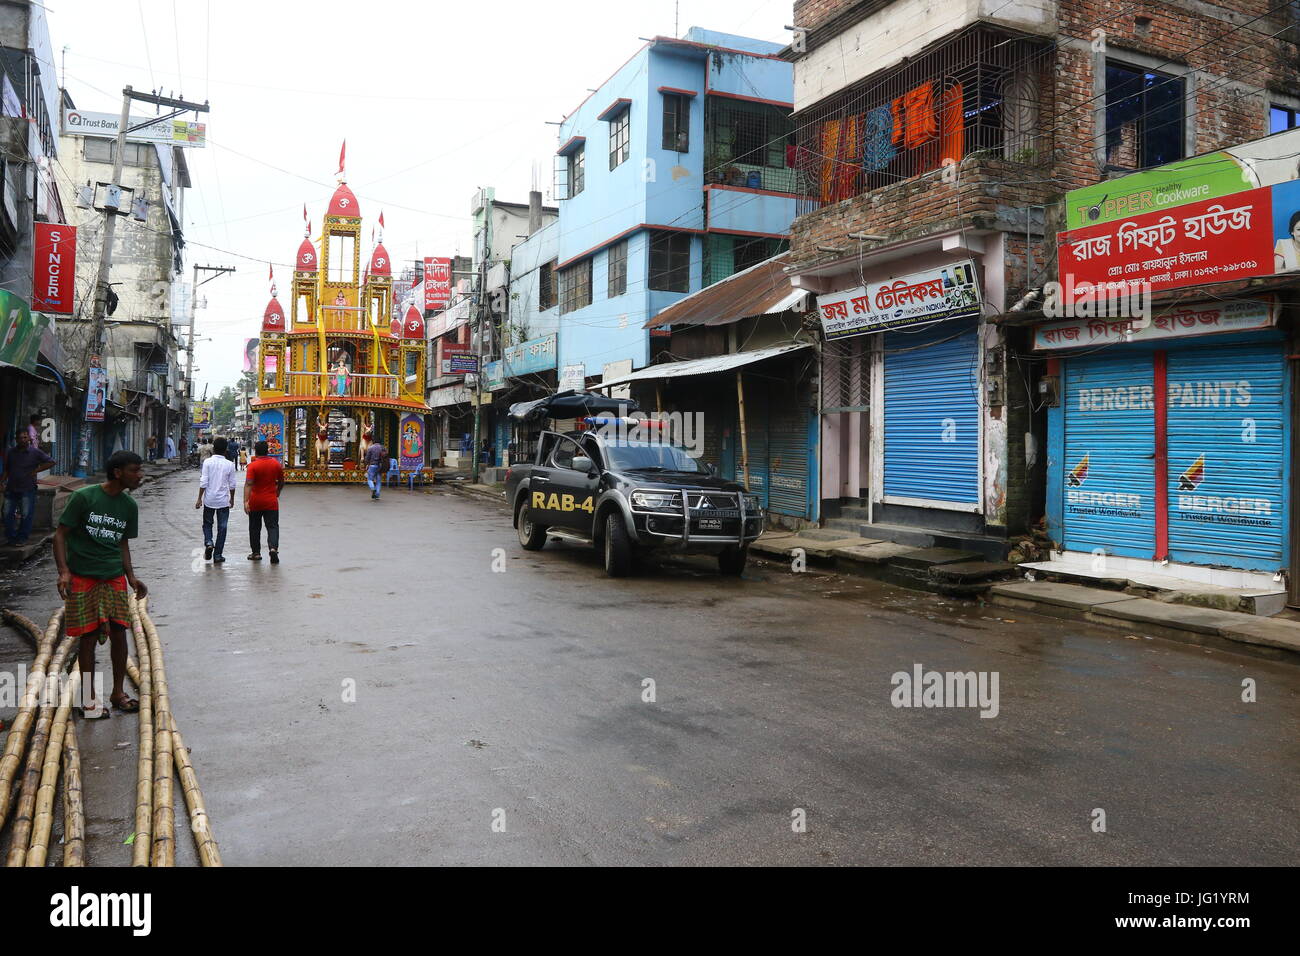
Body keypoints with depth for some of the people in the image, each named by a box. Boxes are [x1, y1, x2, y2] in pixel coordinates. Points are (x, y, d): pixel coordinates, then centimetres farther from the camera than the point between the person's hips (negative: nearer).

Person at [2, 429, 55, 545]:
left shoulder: (35, 452, -4)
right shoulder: (10, 452, 8)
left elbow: (51, 462, -3)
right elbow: (6, 470, 16)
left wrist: (36, 470, -7)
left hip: (27, 489, -4)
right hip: (11, 488, 4)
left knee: (27, 515, -2)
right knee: (8, 514, 5)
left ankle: (21, 538, 9)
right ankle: (10, 537, 16)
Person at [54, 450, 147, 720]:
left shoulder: (129, 505, 6)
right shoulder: (84, 497, -11)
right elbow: (61, 534, -7)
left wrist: (131, 576, 7)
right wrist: (64, 570, -18)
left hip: (114, 577, 5)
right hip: (82, 577, -5)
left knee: (119, 632, 3)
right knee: (88, 636, 0)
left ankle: (118, 693, 18)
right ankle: (89, 698, 14)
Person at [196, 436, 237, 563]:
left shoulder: (208, 462, -8)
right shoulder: (230, 464, -3)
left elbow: (204, 482, -10)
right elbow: (232, 485, 2)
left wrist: (199, 498, -2)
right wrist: (232, 499, 16)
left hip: (209, 500, 0)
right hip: (223, 500, 0)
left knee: (207, 523, 19)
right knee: (222, 527, 6)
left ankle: (208, 542, -6)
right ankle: (218, 555, 7)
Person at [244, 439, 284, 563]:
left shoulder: (253, 465, -10)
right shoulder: (276, 463, 0)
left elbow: (248, 484, -19)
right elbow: (281, 482, 11)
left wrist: (246, 501, -24)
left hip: (255, 502, -1)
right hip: (271, 502, 2)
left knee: (255, 528, 12)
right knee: (272, 526, 2)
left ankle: (256, 553, 20)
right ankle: (273, 547, -21)